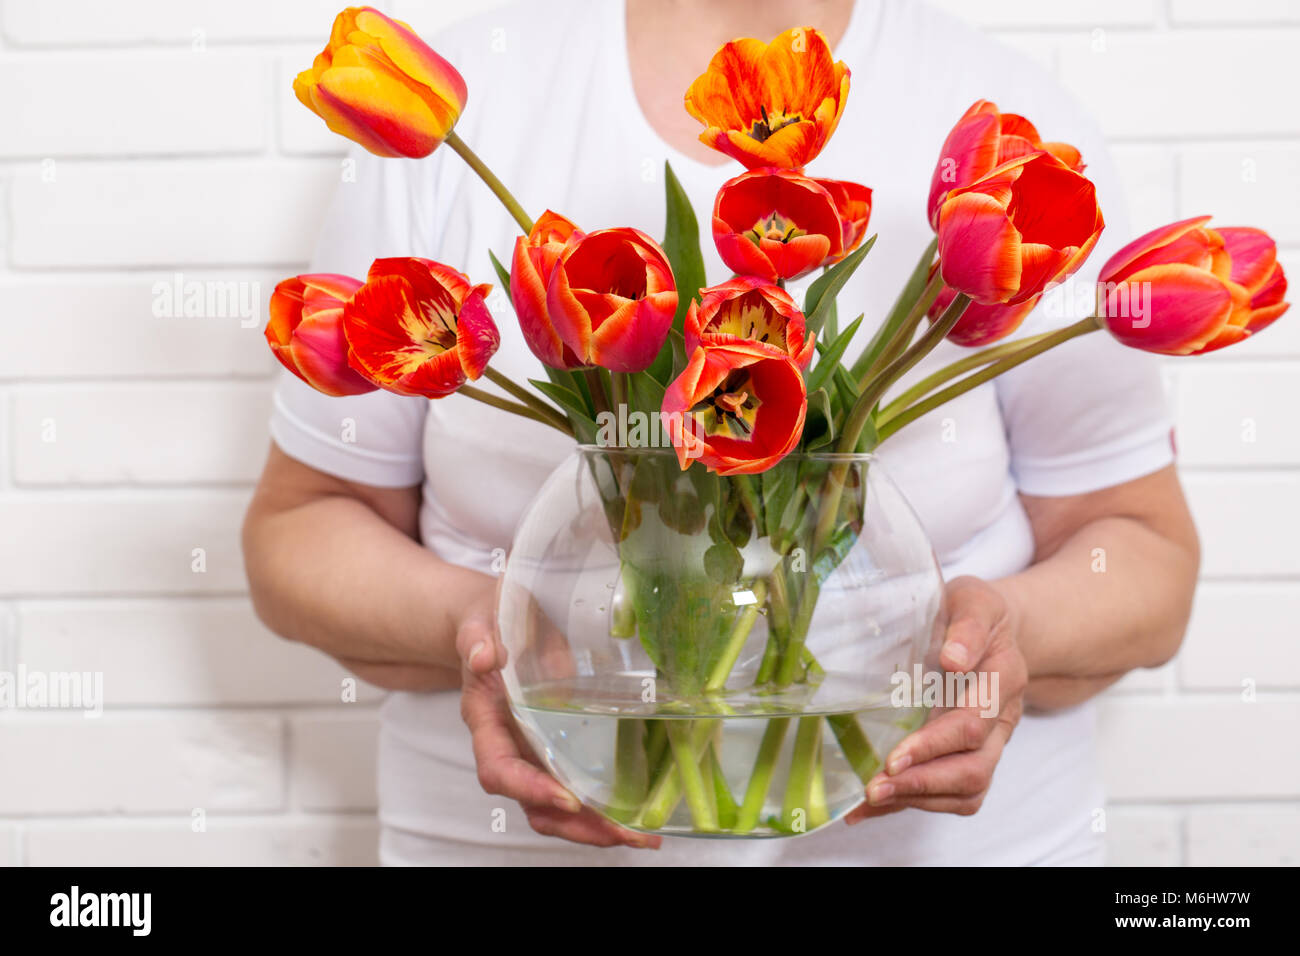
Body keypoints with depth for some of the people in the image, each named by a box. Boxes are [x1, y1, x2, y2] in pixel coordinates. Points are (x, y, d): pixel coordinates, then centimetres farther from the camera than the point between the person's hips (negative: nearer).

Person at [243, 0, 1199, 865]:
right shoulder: (451, 105, -6)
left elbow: (1146, 553, -1)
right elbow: (301, 526, -1)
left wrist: (1010, 623, -21)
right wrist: (469, 619, -20)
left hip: (937, 833, 0)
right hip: (528, 836, 1)